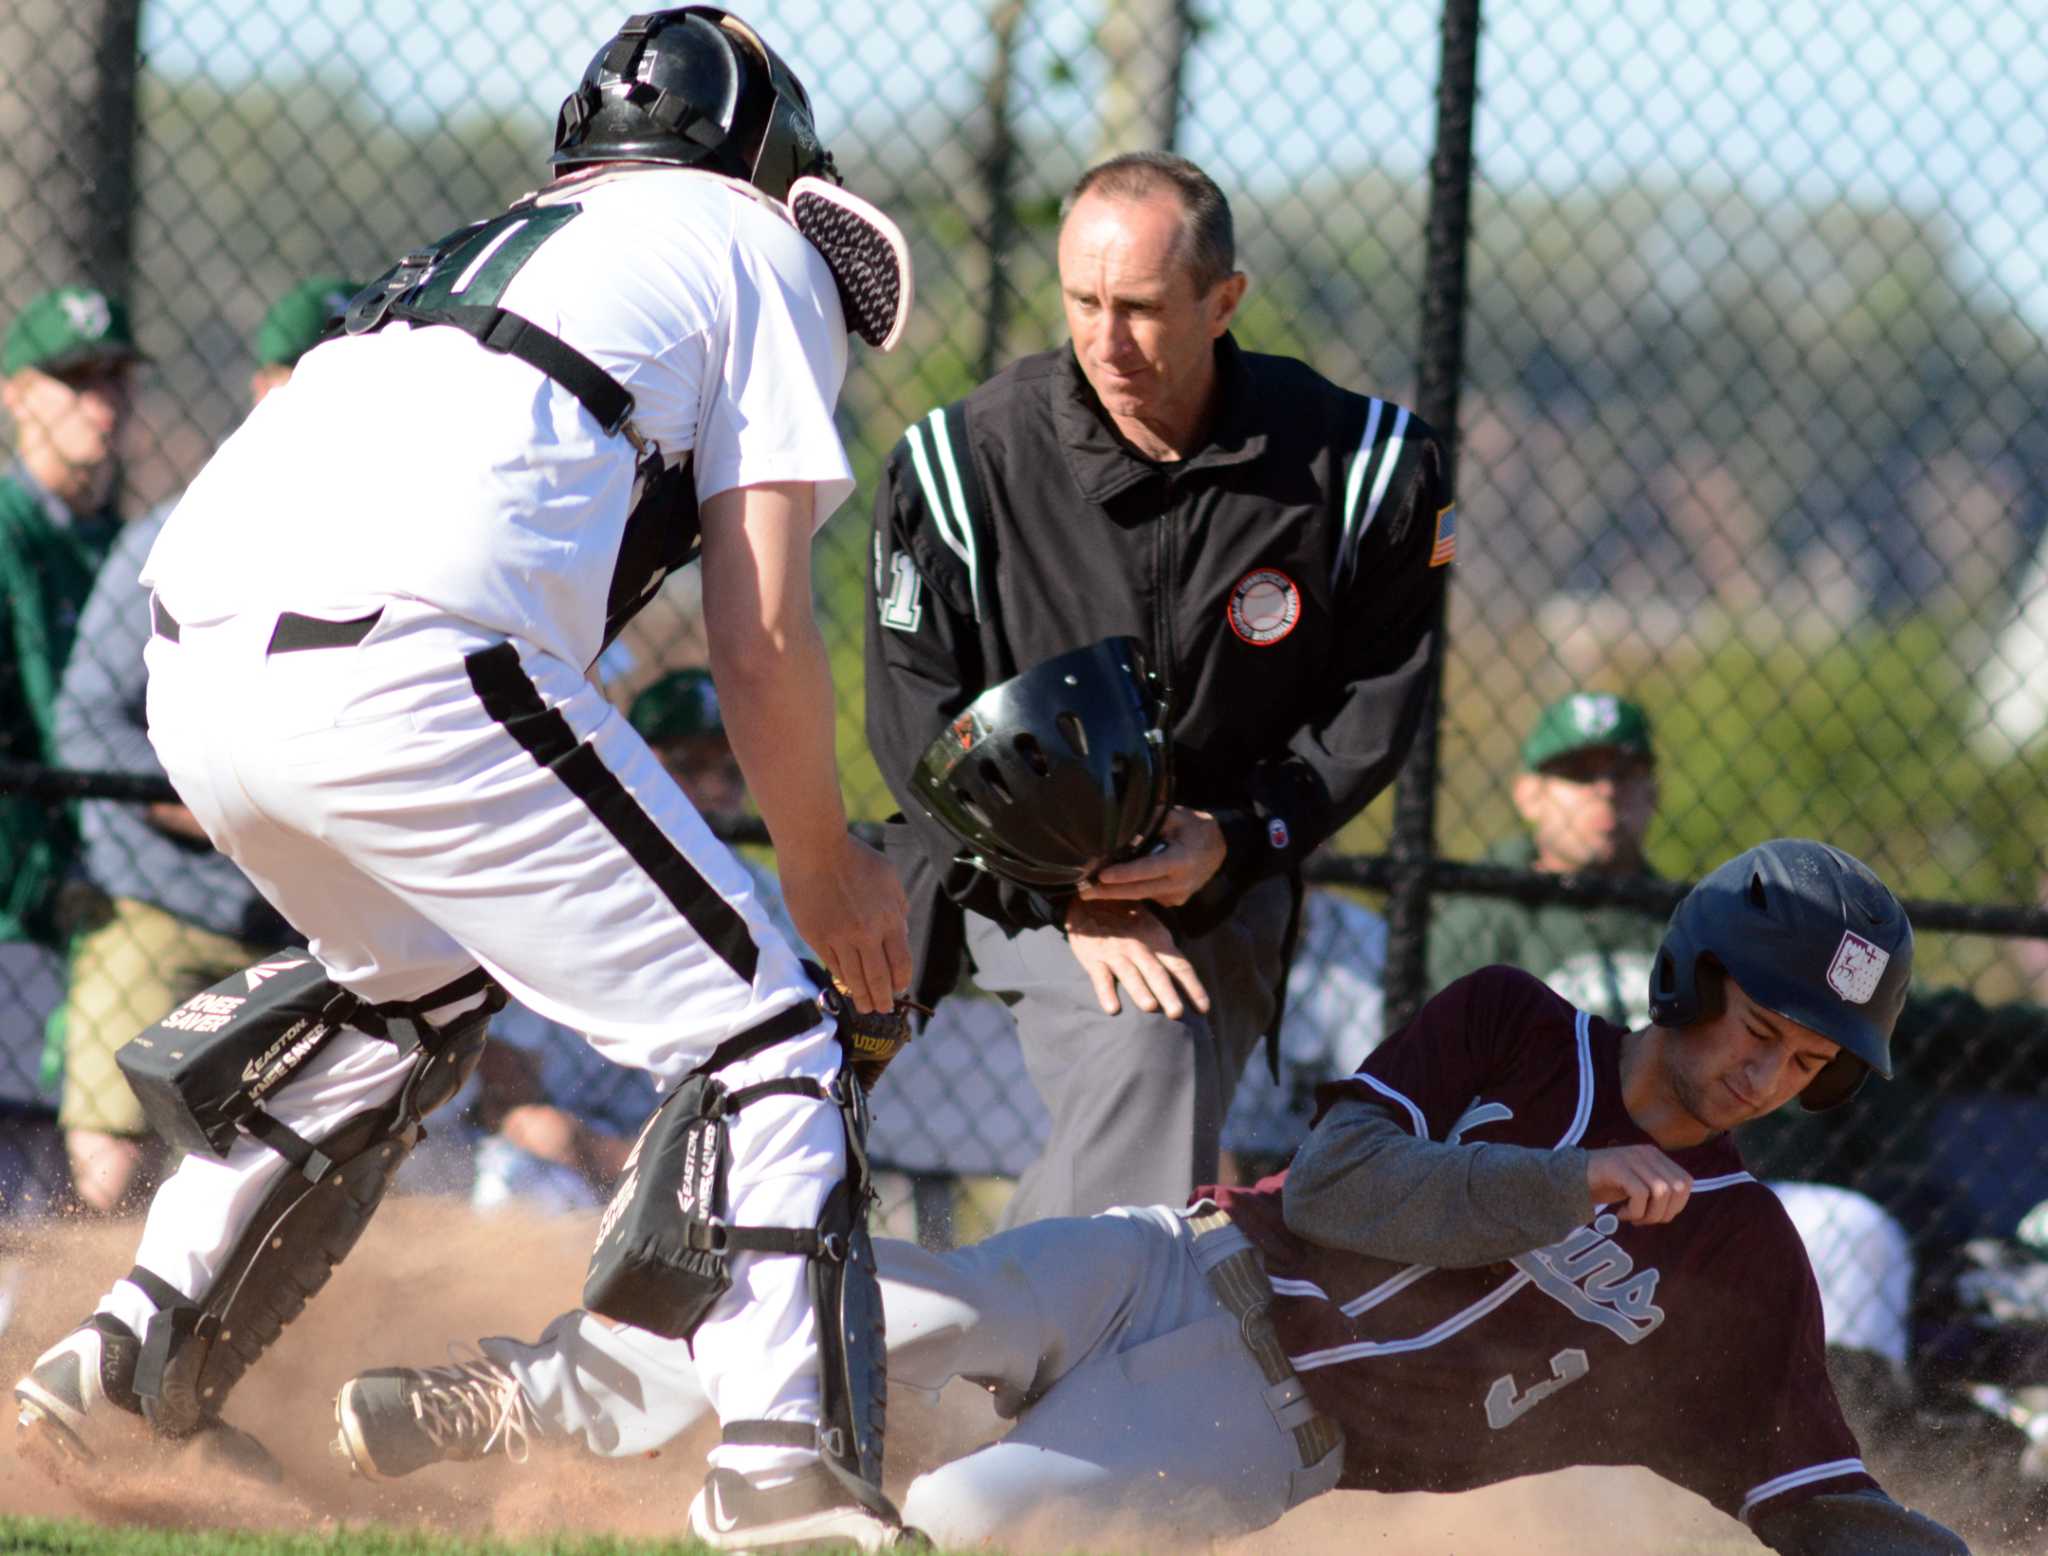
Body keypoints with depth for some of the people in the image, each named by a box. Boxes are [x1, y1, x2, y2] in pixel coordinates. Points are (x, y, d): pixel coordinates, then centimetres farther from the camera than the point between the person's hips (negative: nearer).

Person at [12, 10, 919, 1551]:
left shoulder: (472, 254, 36)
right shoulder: (761, 254, 17)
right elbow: (762, 640, 8)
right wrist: (829, 866, 21)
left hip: (195, 661, 8)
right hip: (405, 661, -7)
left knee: (417, 986, 33)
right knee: (758, 1034, 1)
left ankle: (131, 1366, 31)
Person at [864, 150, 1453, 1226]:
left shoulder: (1354, 464, -11)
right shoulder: (959, 463, -13)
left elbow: (1372, 705, -2)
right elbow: (920, 729, -9)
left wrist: (1232, 837, -17)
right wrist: (1068, 899, -17)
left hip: (1231, 867, 2)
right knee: (1144, 1053, -27)